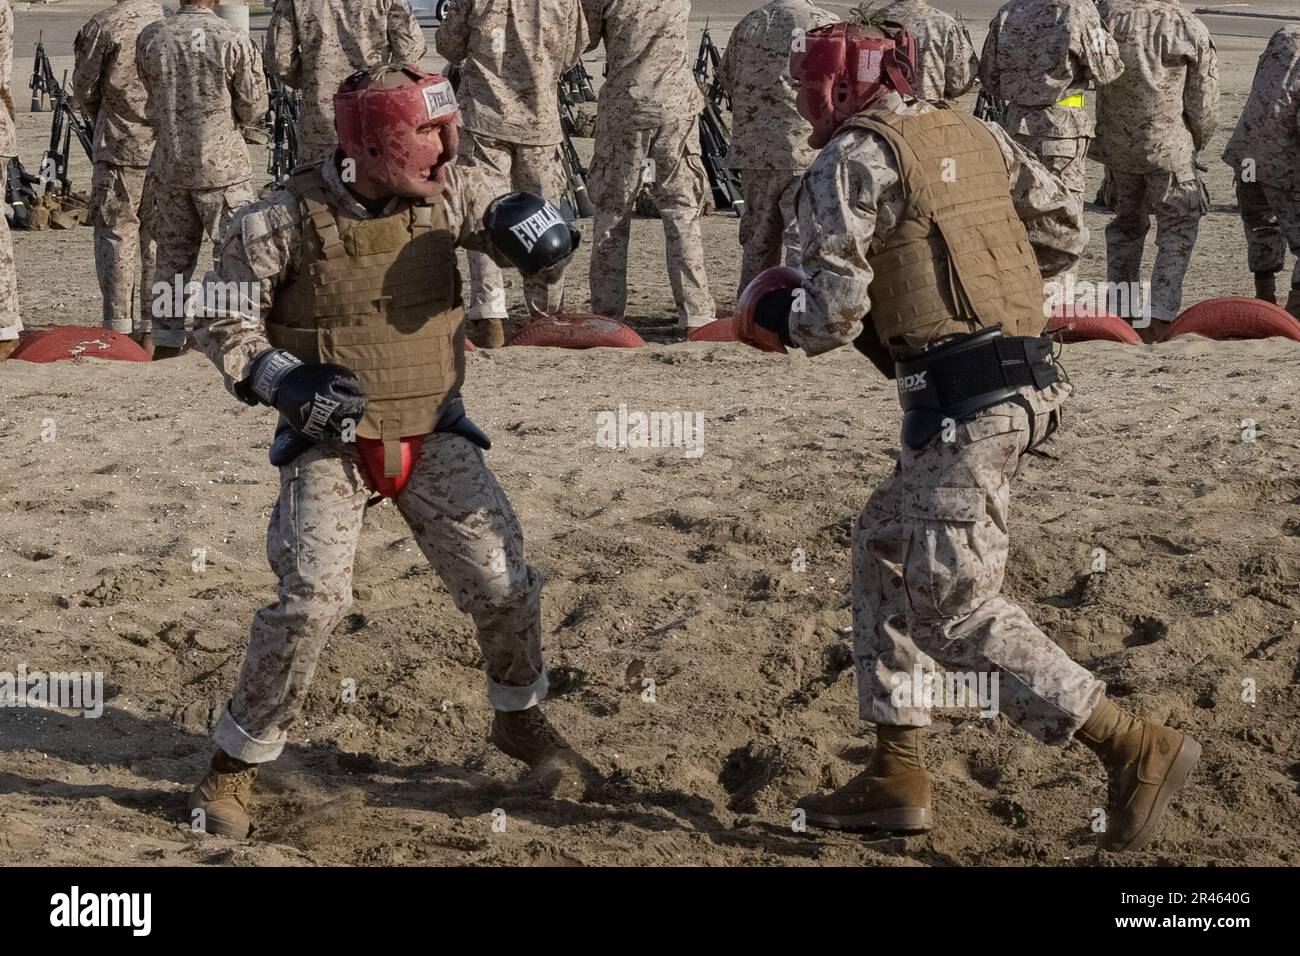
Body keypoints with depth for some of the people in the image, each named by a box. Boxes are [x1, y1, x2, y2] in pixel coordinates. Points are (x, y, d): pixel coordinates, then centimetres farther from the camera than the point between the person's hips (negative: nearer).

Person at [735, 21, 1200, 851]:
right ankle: (898, 777, 22)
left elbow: (834, 312, -12)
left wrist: (776, 319, 10)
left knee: (955, 607, -4)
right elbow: (1066, 232, 18)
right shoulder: (973, 134, 14)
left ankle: (1135, 749, -7)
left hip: (960, 403, -9)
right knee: (887, 550, 20)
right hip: (1025, 382, 9)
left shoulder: (852, 160, -7)